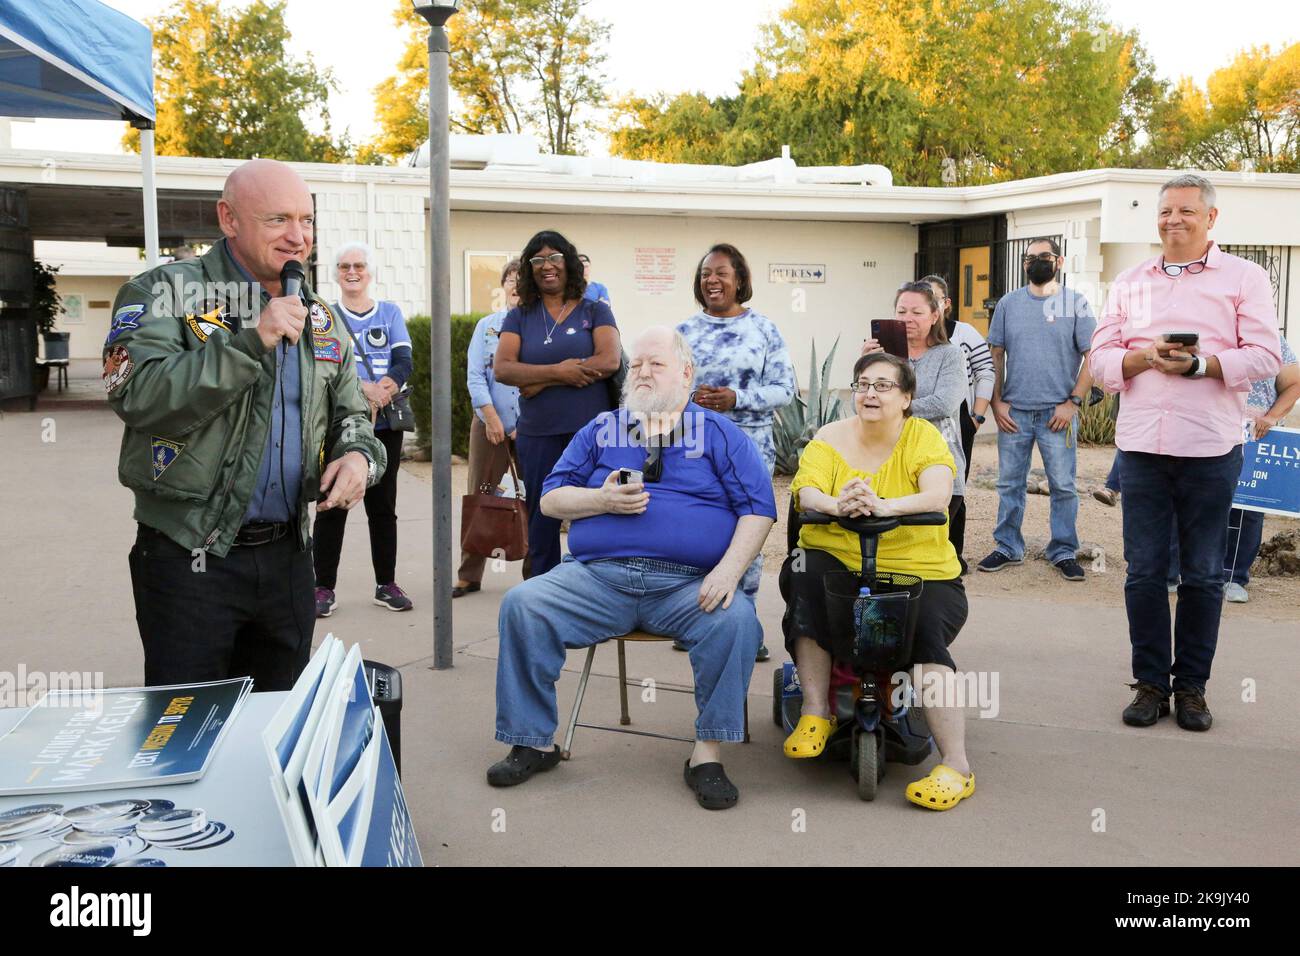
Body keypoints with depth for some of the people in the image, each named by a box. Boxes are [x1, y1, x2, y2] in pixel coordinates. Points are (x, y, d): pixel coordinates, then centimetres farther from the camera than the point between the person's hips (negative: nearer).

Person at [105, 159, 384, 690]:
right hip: (189, 559, -5)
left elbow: (351, 414, 20)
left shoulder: (318, 317, 12)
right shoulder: (164, 293, -7)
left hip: (288, 557, 6)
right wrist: (251, 341, -25)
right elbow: (137, 397, -22)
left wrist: (357, 454, -3)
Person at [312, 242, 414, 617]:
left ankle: (386, 584, 17)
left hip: (384, 425, 2)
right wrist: (364, 389, -24)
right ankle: (324, 587, 9)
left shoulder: (390, 313, 11)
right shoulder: (324, 316, 5)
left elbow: (404, 362, 0)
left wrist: (384, 389, -21)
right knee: (332, 506, 1)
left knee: (383, 506, 8)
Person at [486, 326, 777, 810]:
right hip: (596, 576, 2)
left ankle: (707, 752, -17)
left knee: (736, 619, -32)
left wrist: (729, 569, -12)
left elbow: (759, 508, 4)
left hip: (688, 584, -2)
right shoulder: (601, 430, 21)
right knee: (522, 604, -21)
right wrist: (602, 500, -3)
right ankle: (533, 741, -7)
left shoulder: (719, 433, 14)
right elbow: (551, 498, 17)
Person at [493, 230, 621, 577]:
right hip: (538, 435, 2)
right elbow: (503, 369, -3)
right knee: (542, 522, 9)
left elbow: (610, 361, -11)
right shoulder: (518, 317, 10)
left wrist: (539, 382, -11)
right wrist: (559, 371, -15)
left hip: (589, 431, -2)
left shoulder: (595, 311, 5)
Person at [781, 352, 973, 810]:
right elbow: (806, 491, -11)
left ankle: (956, 766, -19)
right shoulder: (831, 438, 6)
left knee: (927, 634, -29)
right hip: (838, 562, 1)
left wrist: (885, 506, -38)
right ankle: (815, 712, -21)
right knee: (803, 571, -30)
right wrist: (836, 504, -36)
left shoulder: (924, 437, 1)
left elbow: (937, 495, -18)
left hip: (920, 570, -1)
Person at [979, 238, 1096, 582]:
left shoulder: (1075, 304, 1)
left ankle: (1064, 552, 13)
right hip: (1013, 411, 2)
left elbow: (1092, 356, -1)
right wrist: (996, 401, 1)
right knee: (1009, 483, 7)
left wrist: (1073, 402, -8)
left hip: (1057, 413, -2)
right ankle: (1007, 547, 19)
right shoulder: (1008, 303, 9)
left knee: (1063, 486, 2)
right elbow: (996, 355, 10)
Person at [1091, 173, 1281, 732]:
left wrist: (1200, 364, -18)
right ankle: (1151, 682, 15)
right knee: (1144, 571, 4)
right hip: (1142, 444, 3)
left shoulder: (1242, 277, 5)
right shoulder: (1130, 283, 15)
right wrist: (1145, 357, -11)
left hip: (1210, 448, -2)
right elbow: (1101, 359, 8)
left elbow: (1265, 356, -4)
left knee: (1203, 574, 5)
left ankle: (1191, 685, 16)